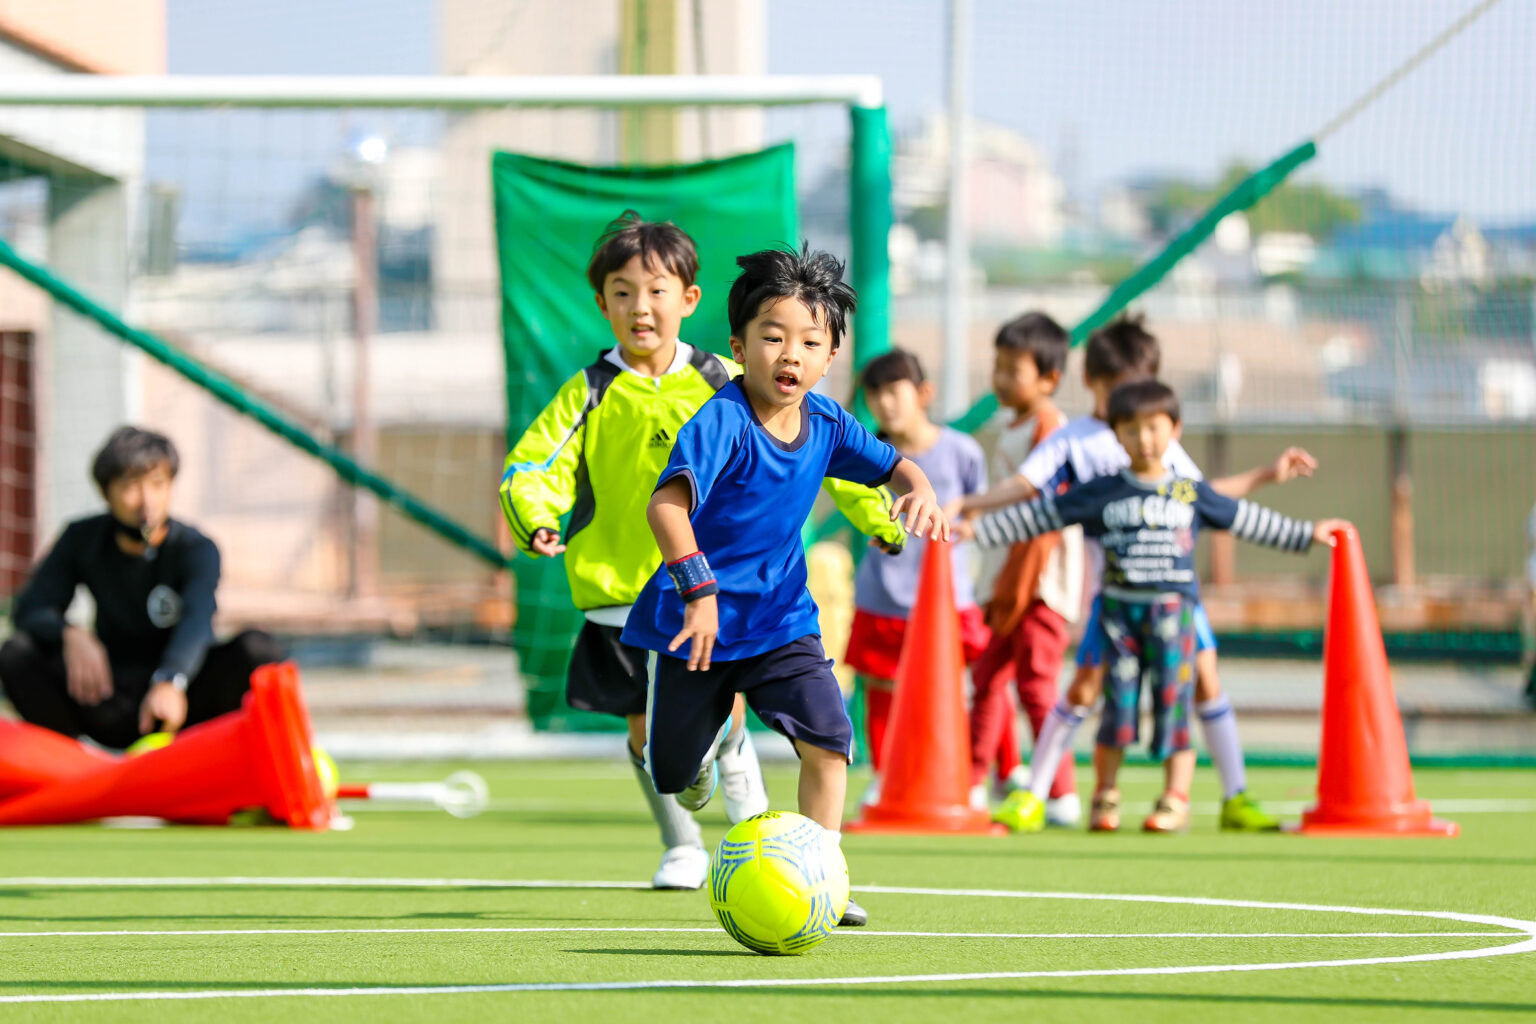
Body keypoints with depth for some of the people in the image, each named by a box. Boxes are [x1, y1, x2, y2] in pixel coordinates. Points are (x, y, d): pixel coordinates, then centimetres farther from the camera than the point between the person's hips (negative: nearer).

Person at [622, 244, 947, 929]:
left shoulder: (825, 423, -5)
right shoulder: (722, 423, -25)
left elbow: (891, 465, 11)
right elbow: (666, 503, -38)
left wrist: (919, 491, -14)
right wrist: (700, 591, -49)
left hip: (780, 619, 4)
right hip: (698, 617, -4)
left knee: (828, 738, -16)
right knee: (673, 771, 8)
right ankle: (707, 736, 46)